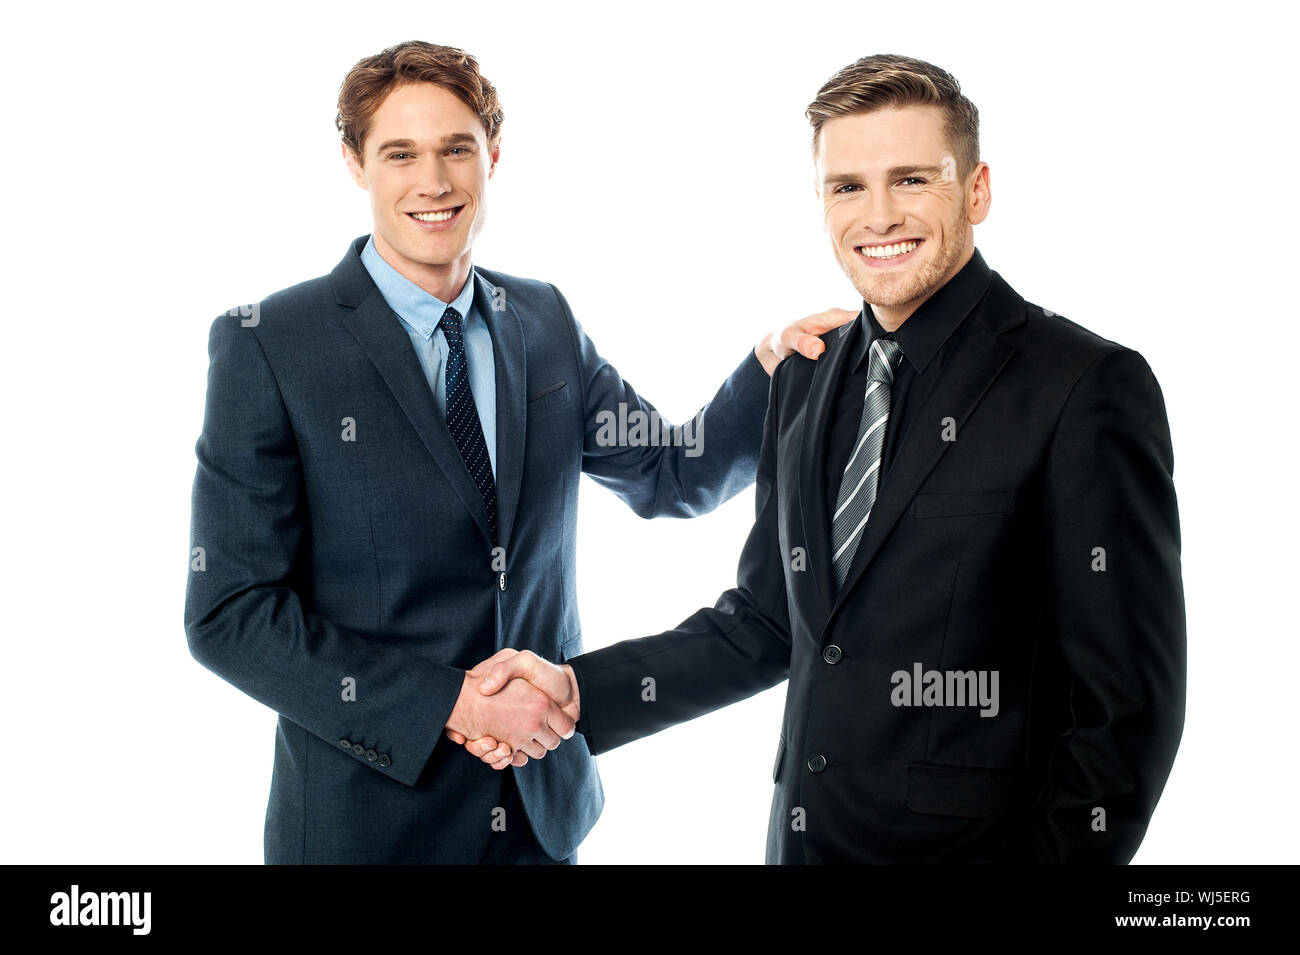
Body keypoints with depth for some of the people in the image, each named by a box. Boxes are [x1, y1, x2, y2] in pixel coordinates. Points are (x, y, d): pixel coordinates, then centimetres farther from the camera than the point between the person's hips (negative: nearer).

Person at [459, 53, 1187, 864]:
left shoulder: (1088, 388, -14)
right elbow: (767, 620, 11)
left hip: (977, 846, -6)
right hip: (805, 835, 6)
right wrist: (578, 690, 1)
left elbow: (1128, 704, -14)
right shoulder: (806, 379, 6)